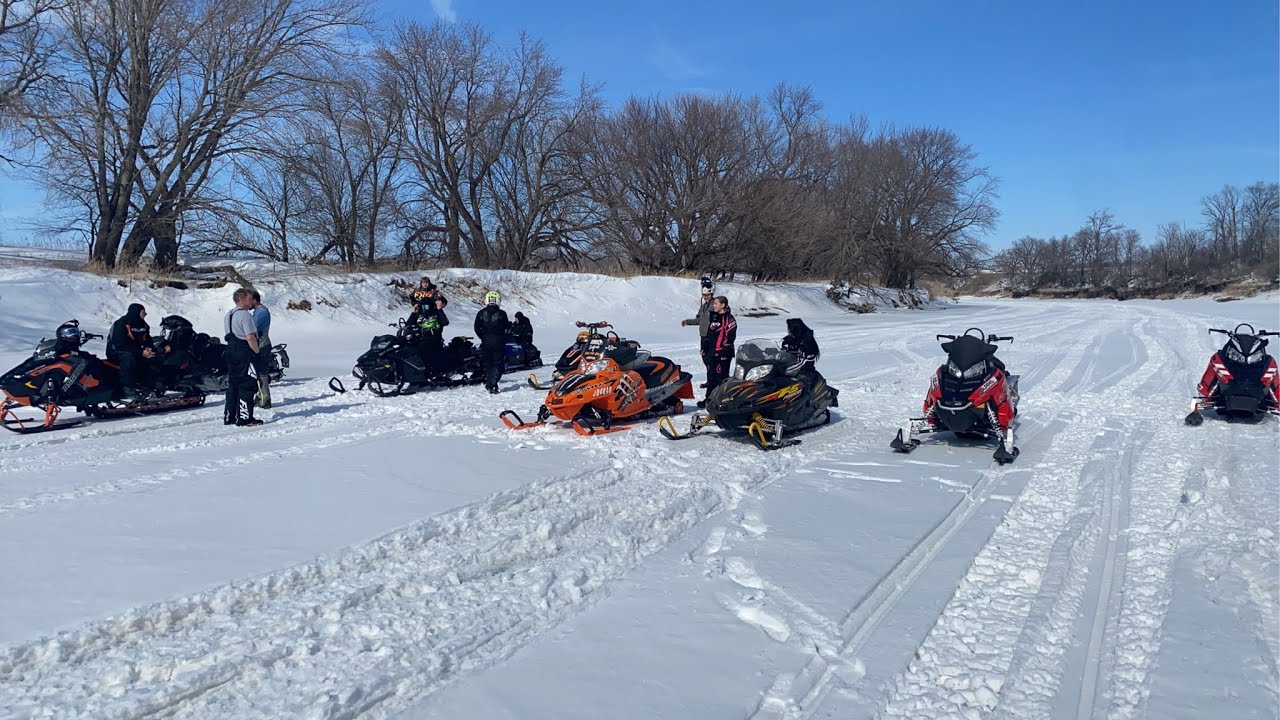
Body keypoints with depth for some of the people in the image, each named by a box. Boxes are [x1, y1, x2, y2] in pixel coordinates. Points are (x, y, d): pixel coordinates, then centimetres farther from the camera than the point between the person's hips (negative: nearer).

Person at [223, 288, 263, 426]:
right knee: (247, 385, -6)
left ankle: (229, 416, 19)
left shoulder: (229, 315, 16)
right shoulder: (245, 315, -14)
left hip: (231, 352, 10)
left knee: (233, 384, 14)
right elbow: (250, 337, -21)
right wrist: (258, 351, -9)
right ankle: (245, 418, -6)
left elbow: (230, 335, 19)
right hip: (244, 354, -10)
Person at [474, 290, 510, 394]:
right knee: (498, 364, 1)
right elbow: (506, 327, -1)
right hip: (499, 342, -3)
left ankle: (488, 384, 18)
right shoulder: (502, 313, -7)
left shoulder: (481, 313, 1)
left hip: (485, 342, 3)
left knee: (487, 364, 15)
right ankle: (492, 385, -11)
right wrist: (510, 324, 21)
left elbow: (477, 328, 2)